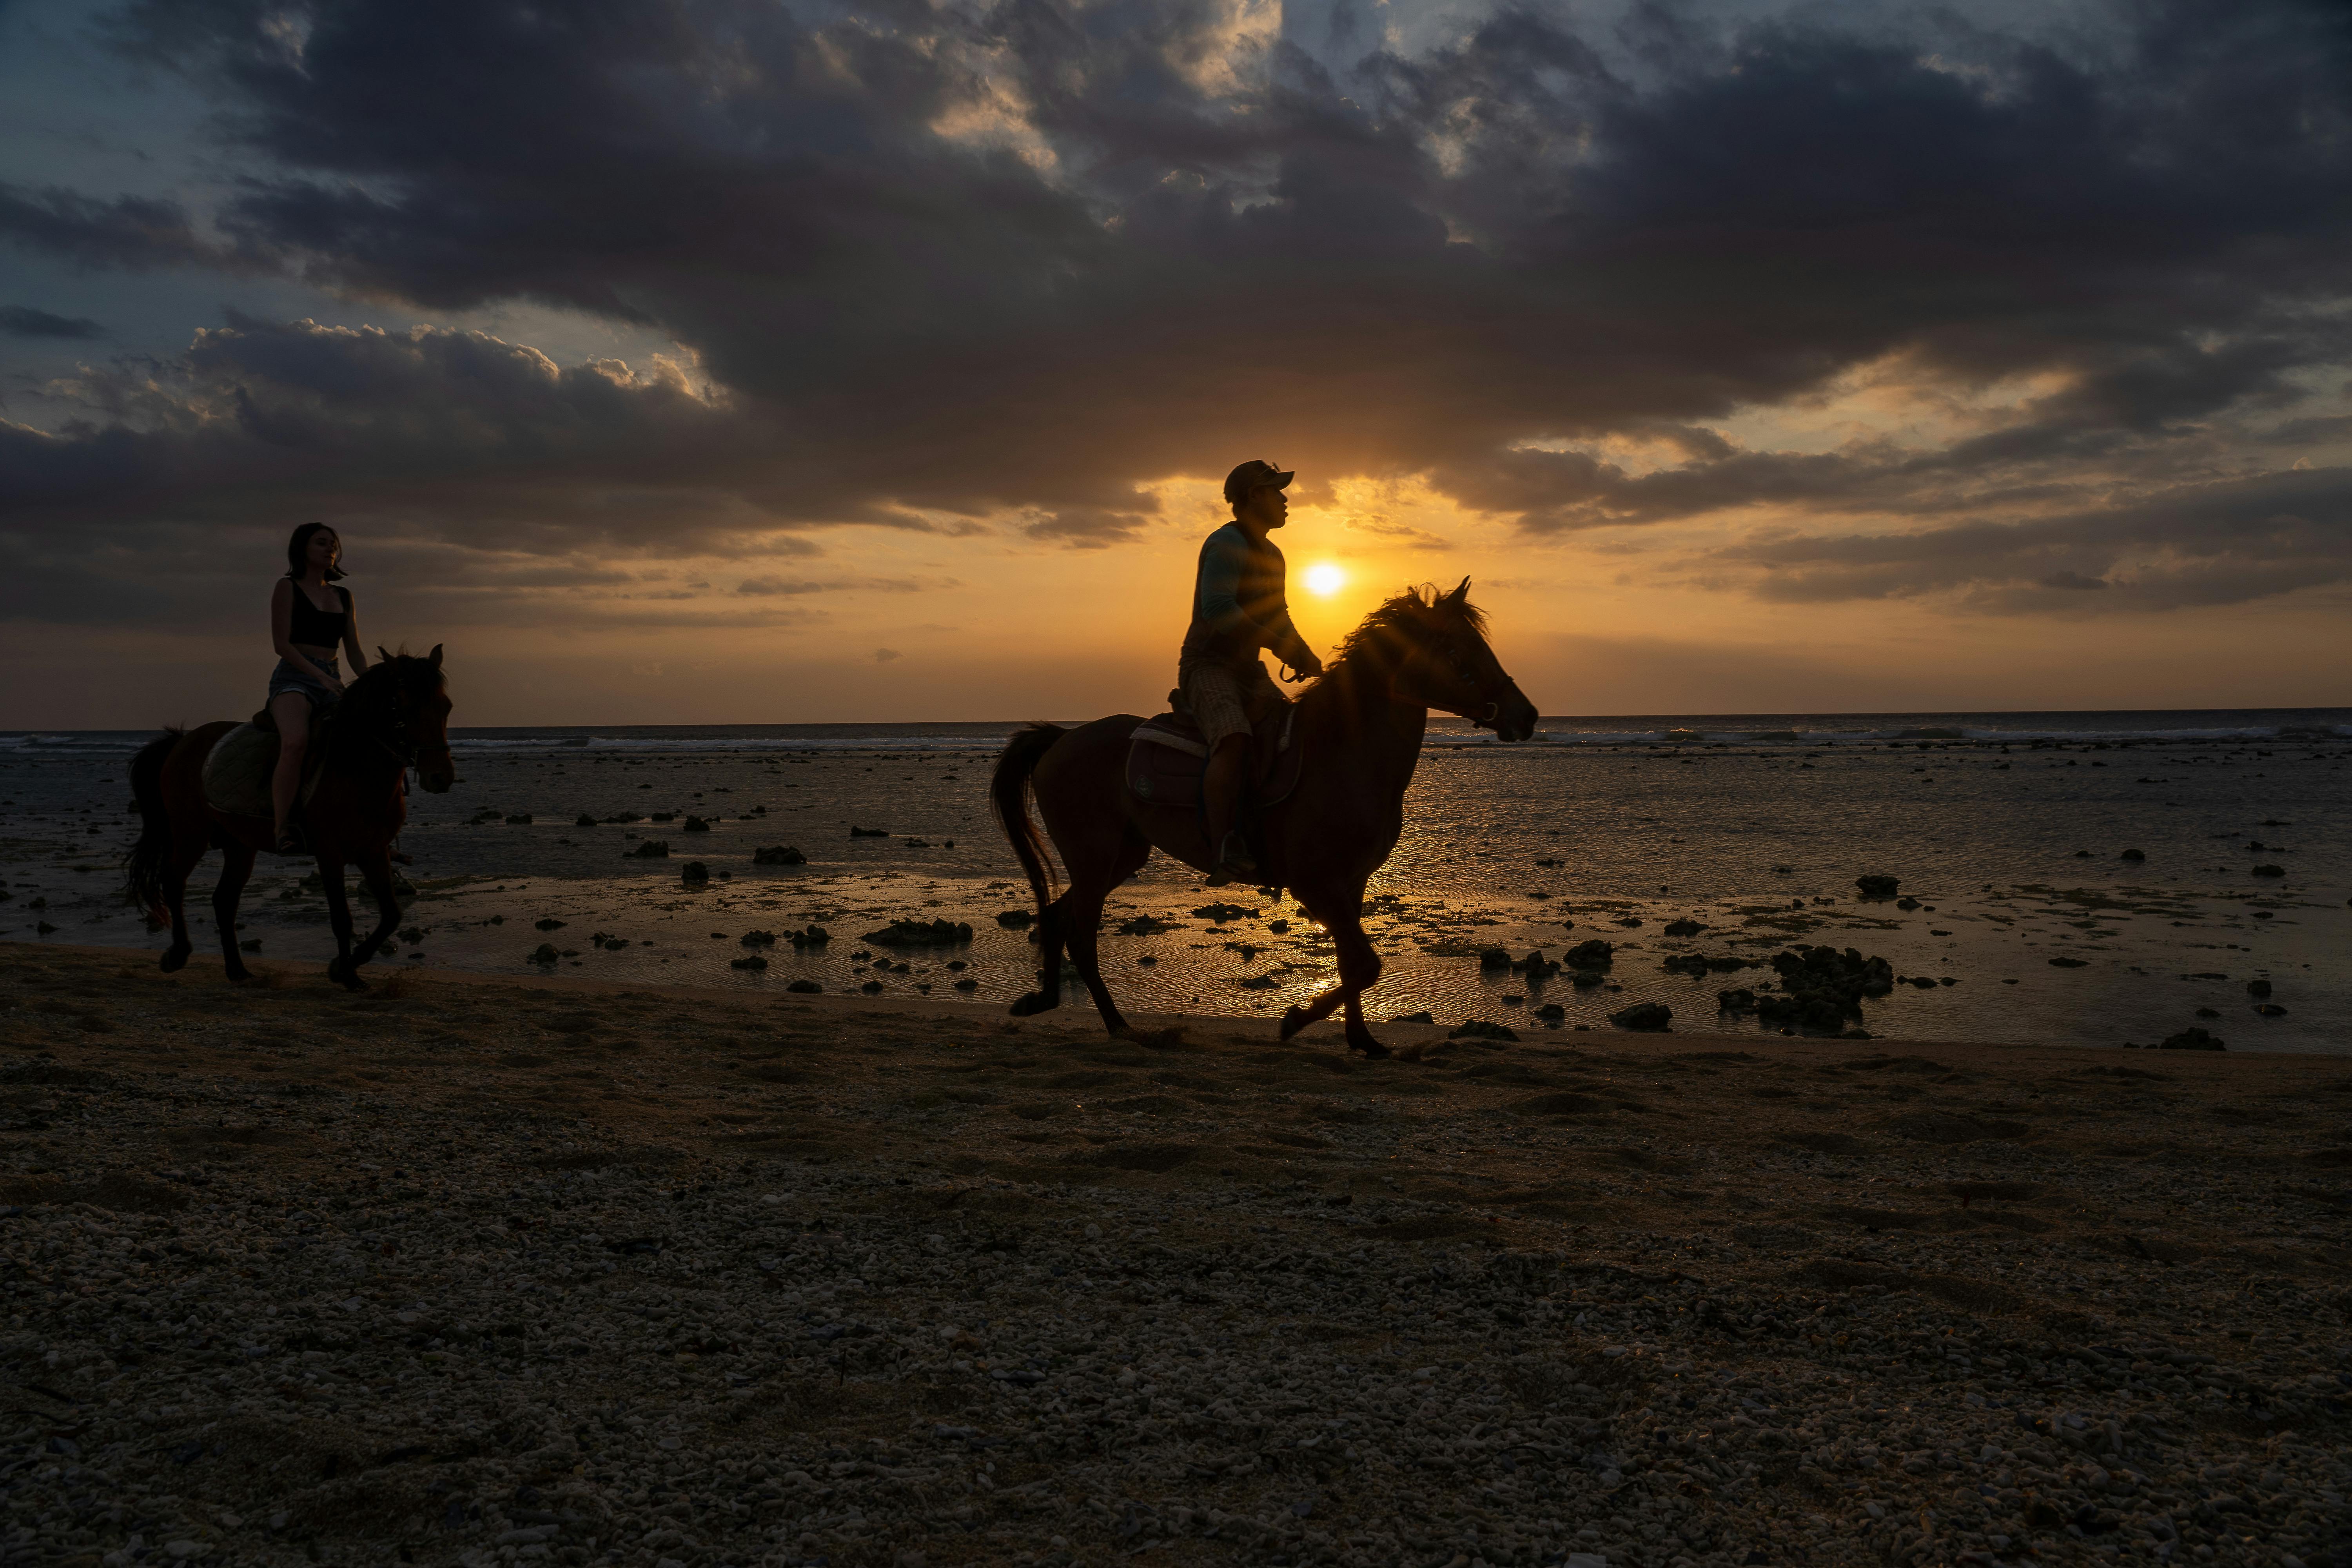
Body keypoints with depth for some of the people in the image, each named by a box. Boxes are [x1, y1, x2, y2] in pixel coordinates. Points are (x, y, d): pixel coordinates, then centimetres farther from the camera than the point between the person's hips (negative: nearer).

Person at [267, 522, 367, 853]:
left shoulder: (343, 597, 21)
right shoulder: (287, 587, 5)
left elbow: (354, 652, 19)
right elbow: (281, 644, -5)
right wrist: (320, 675, -17)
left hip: (332, 685, 6)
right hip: (293, 679, -6)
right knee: (296, 741, -36)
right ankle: (282, 828, -34)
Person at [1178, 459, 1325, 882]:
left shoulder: (1272, 556, 18)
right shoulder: (1227, 544, -12)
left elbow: (1278, 619, 25)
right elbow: (1218, 609, -26)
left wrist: (1305, 656, 5)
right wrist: (1278, 645, -25)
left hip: (1249, 672, 10)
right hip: (1206, 665, -10)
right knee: (1233, 740, -33)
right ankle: (1225, 850, -41)